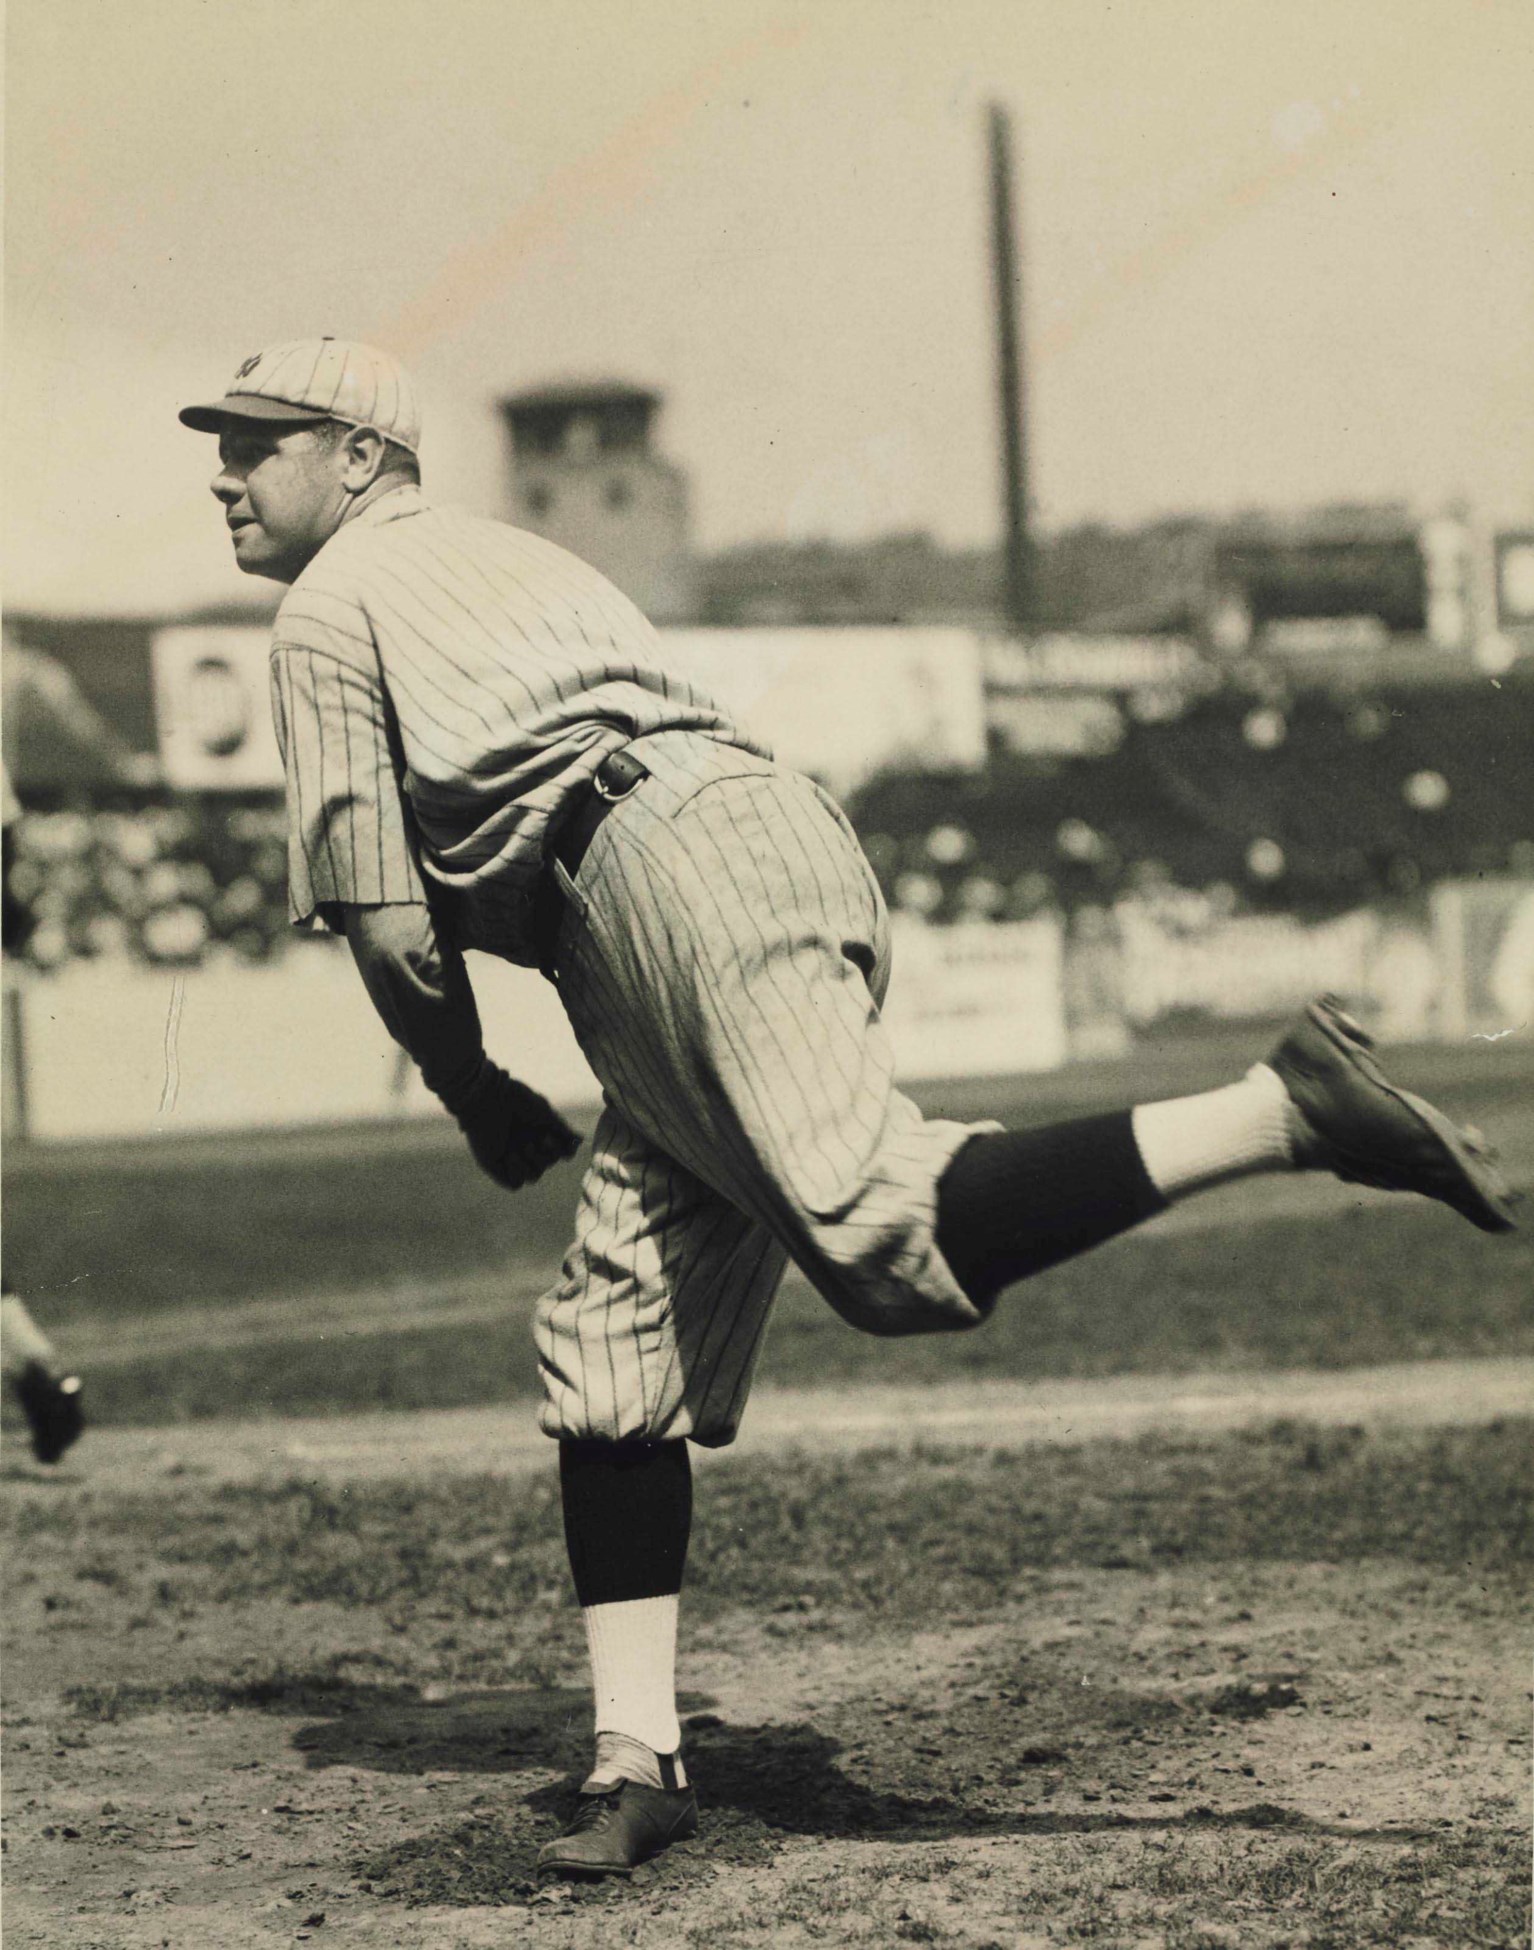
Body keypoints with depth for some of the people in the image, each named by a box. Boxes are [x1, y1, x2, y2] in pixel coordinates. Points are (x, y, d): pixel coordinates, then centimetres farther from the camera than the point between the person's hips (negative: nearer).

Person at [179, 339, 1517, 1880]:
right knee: (610, 1349, 7)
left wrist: (481, 1105, 17)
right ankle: (636, 1759, 4)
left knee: (891, 1244, -25)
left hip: (678, 875, -9)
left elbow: (387, 927, 3)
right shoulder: (510, 556, 35)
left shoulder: (330, 608, 10)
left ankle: (1286, 1111, -33)